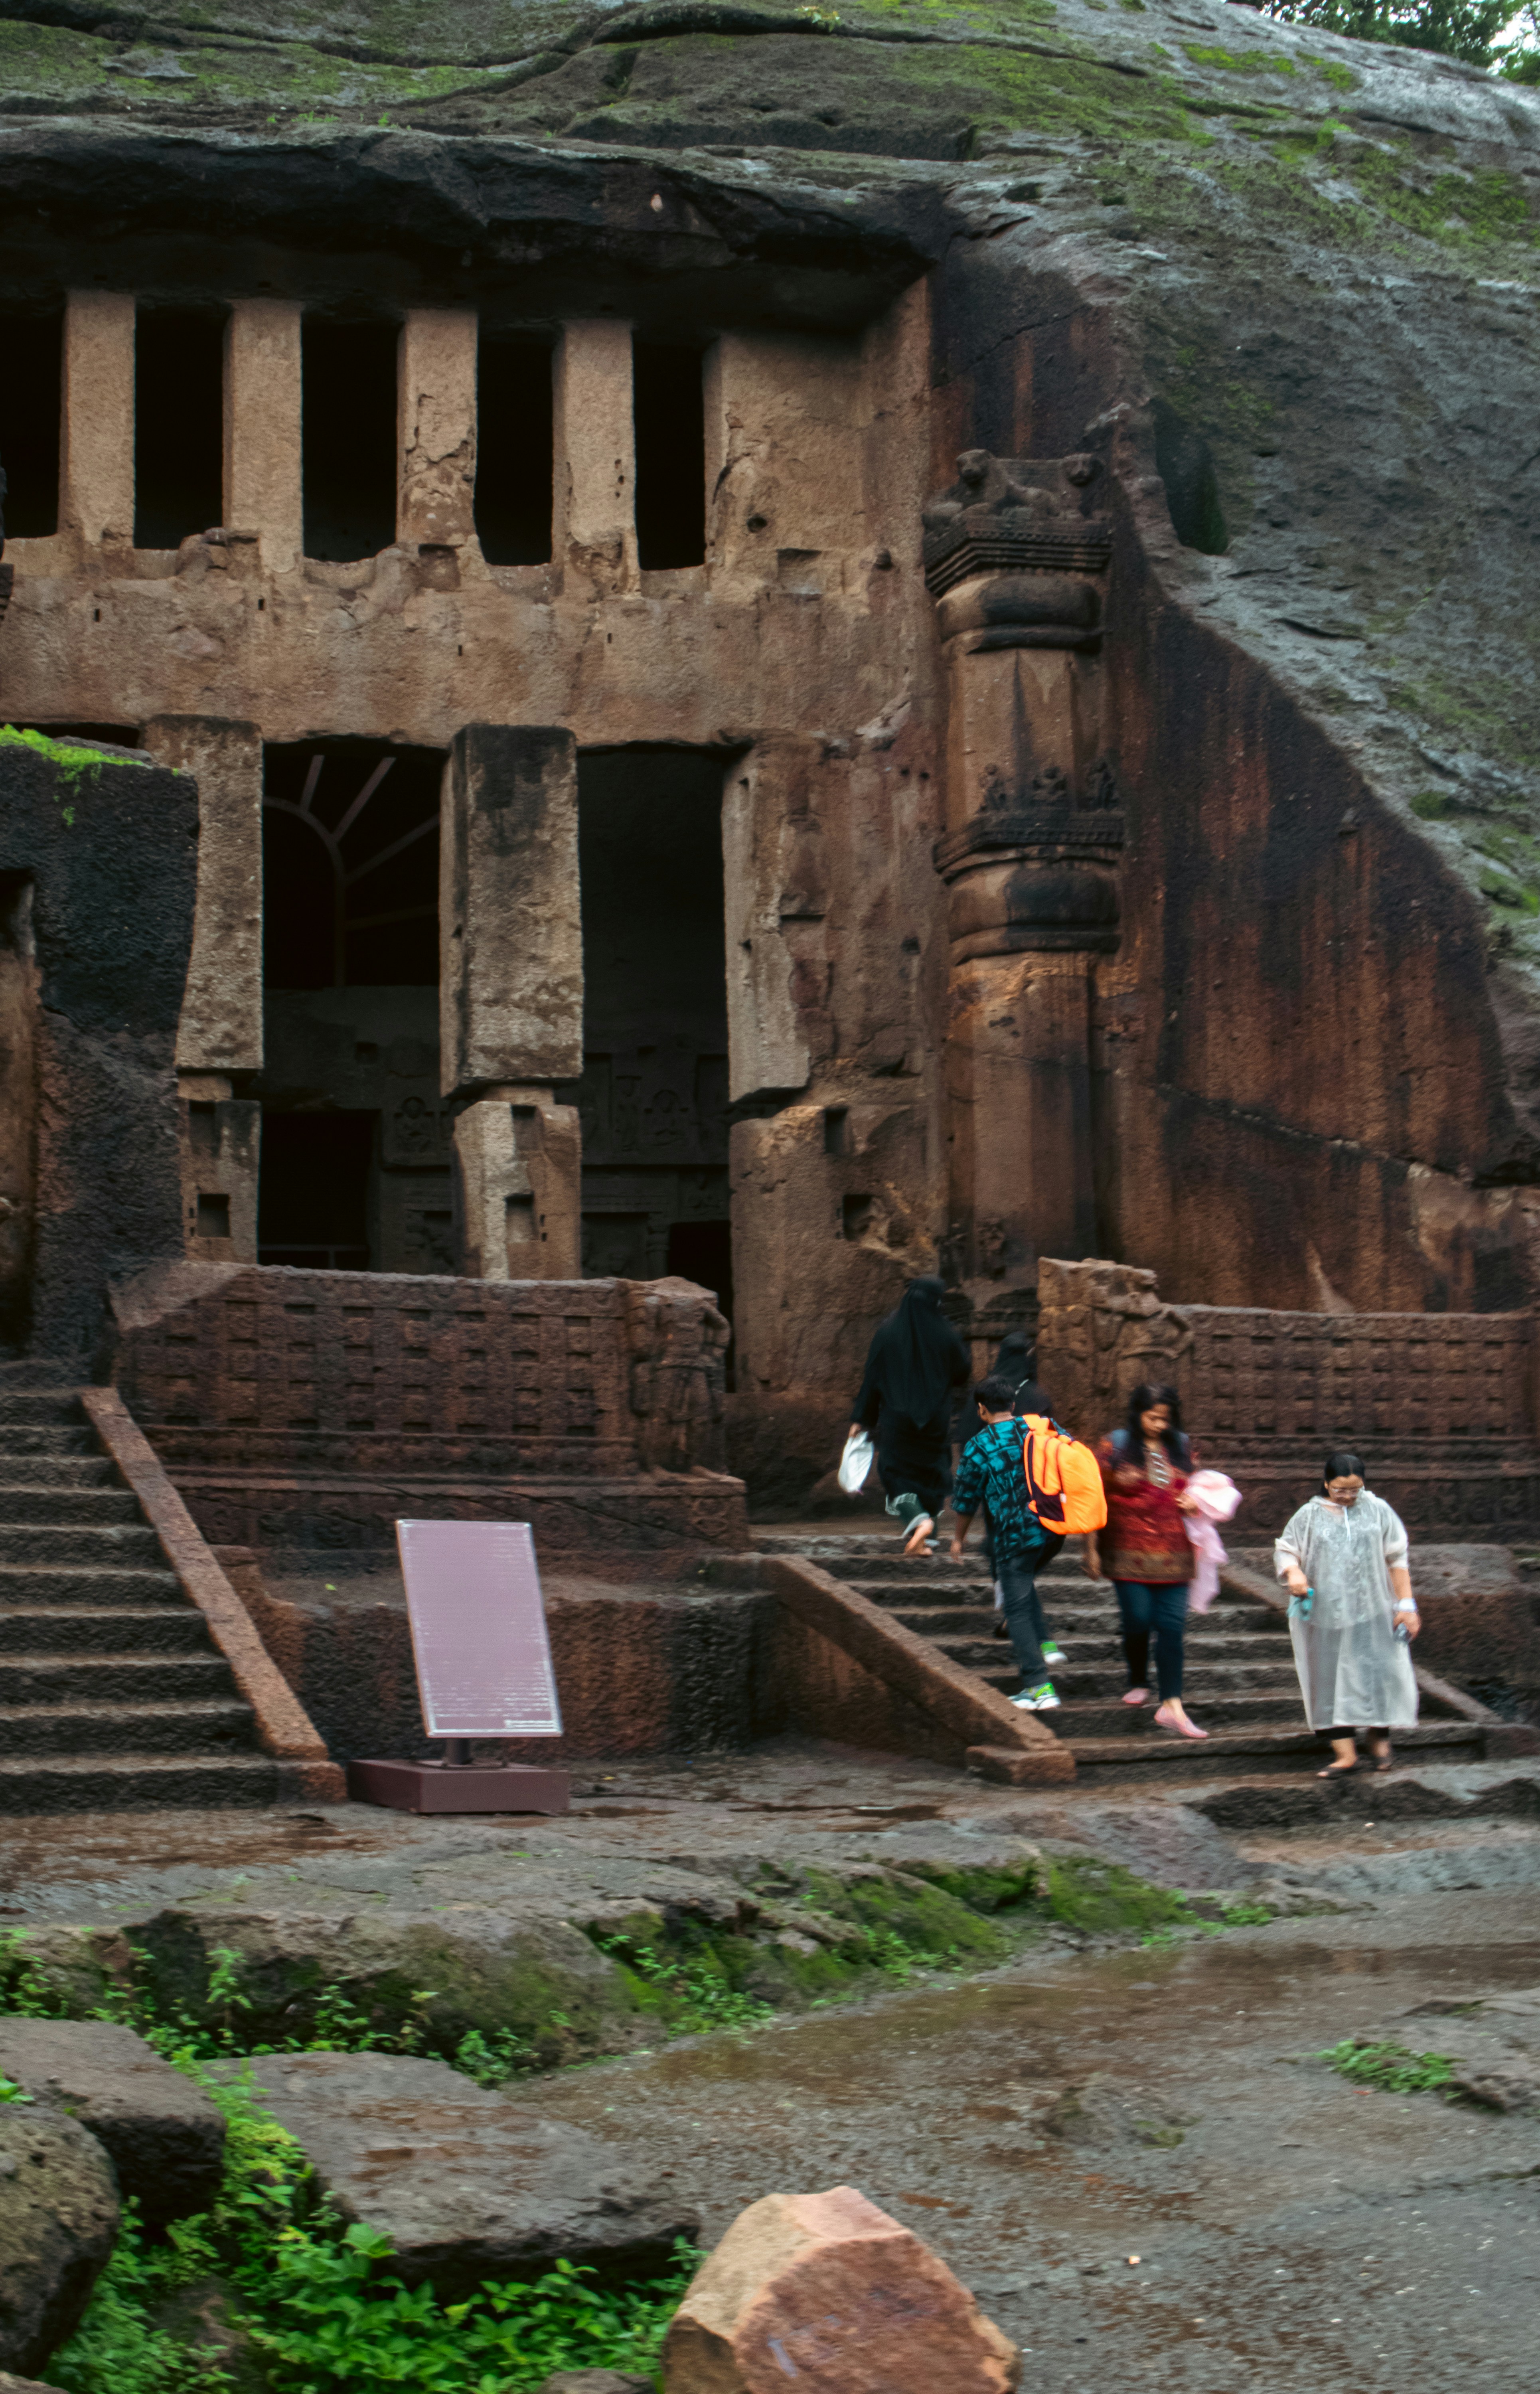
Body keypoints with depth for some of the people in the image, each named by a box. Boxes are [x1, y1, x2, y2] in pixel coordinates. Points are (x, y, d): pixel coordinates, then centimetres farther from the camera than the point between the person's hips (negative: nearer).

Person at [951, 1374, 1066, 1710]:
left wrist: (959, 1538, 19)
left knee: (1018, 1608, 3)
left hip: (1015, 1537, -5)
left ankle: (1039, 1686, -2)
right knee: (1025, 1585, 30)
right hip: (1054, 1531, 5)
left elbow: (966, 1501, 2)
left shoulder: (977, 1448, -6)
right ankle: (1043, 1644, 18)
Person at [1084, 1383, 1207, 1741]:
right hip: (1130, 1551, -3)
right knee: (1138, 1620, -4)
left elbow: (1189, 1488, 26)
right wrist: (1091, 1549, -2)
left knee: (1172, 1625, -4)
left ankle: (1171, 1707, -5)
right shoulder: (1115, 1448, -1)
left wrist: (1193, 1502, 1)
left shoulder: (1181, 1449, 10)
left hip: (1172, 1552, 3)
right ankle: (1138, 1682, 26)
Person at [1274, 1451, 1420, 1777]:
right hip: (1326, 1614, 0)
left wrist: (1406, 1604, 3)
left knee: (1376, 1674, -2)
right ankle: (1345, 1753, 1)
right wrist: (1293, 1571, -16)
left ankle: (1379, 1739, 19)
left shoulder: (1378, 1511, 5)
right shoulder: (1309, 1516, 4)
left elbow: (1397, 1559, 7)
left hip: (1372, 1613, 0)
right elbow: (1285, 1550, 7)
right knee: (1332, 1681, -2)